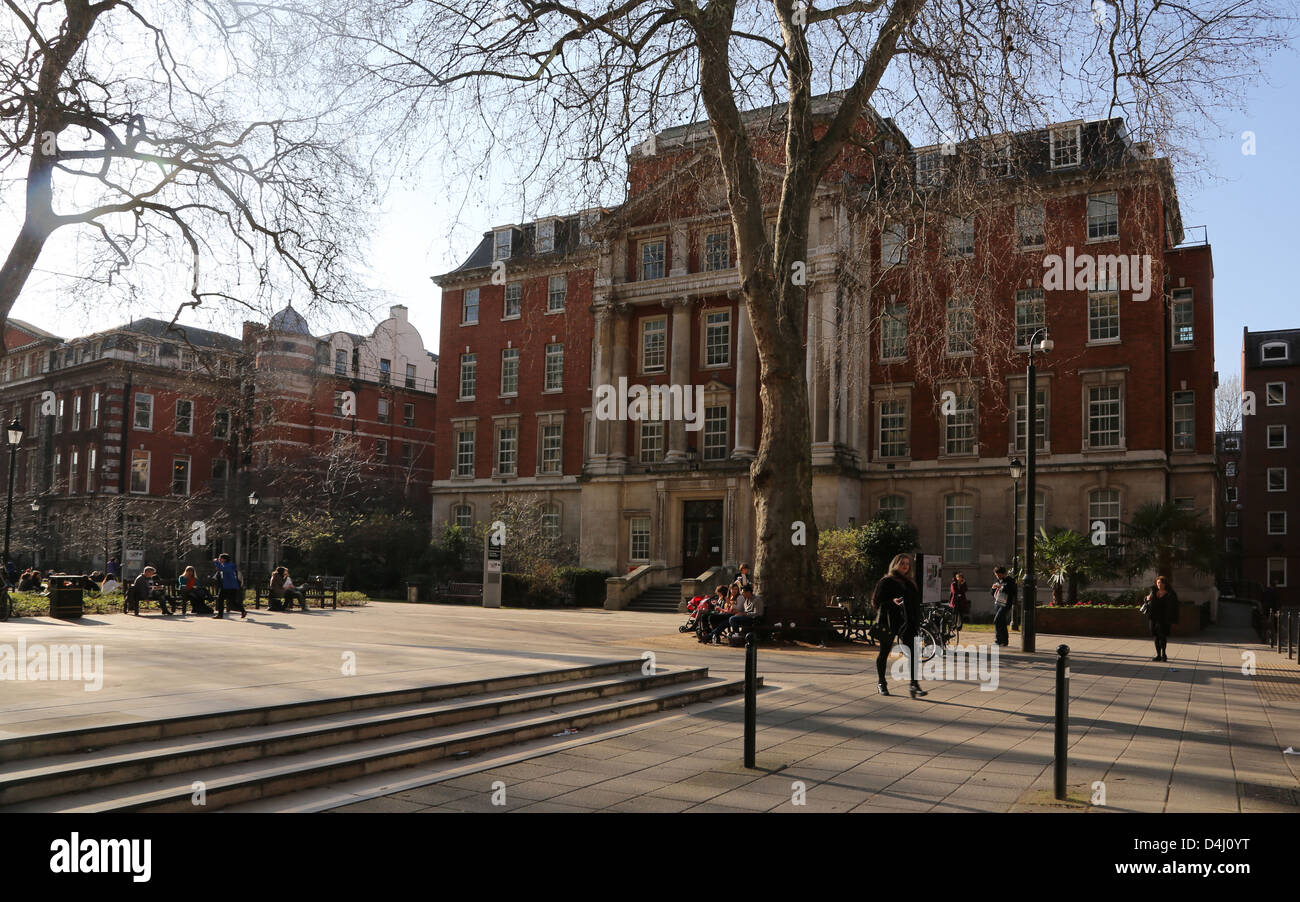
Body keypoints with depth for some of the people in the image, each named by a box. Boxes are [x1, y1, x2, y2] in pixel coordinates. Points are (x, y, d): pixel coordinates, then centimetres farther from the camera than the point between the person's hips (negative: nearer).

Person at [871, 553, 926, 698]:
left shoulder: (910, 583, 16)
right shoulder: (886, 581, -4)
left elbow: (915, 602, 23)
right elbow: (876, 601, -10)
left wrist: (917, 620, 14)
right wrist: (892, 602, -25)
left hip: (906, 622, 5)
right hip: (888, 622, -5)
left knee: (913, 653, -10)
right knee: (884, 653, 7)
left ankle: (914, 684, -13)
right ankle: (881, 683, 21)